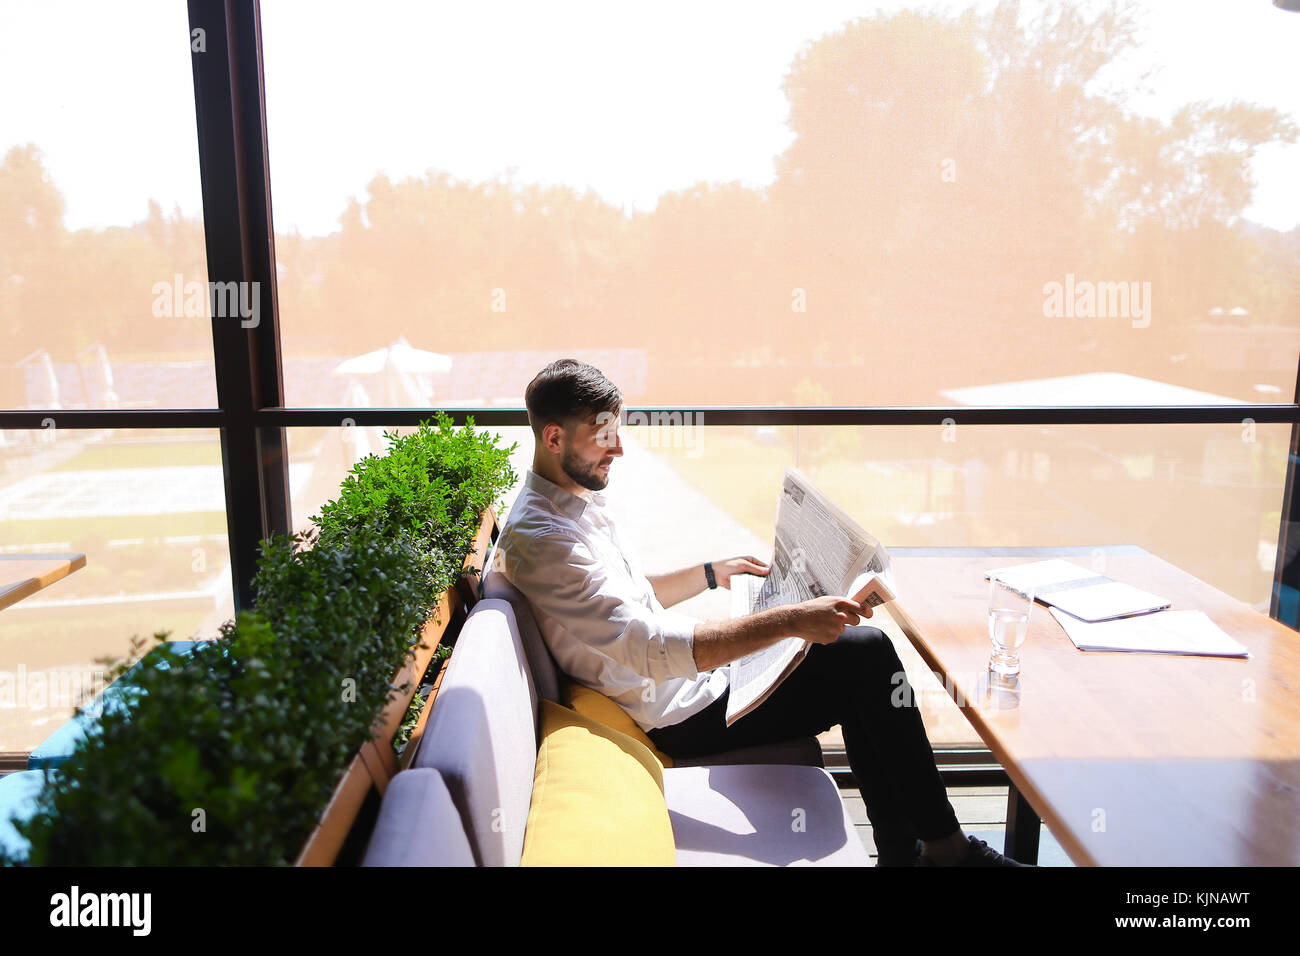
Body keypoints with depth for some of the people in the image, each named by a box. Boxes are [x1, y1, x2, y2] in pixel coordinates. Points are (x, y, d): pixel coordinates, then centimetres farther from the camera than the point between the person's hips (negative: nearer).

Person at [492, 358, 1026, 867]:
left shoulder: (574, 501, 8)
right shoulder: (541, 539, -25)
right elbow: (653, 650, -33)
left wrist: (713, 573, 18)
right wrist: (788, 621, -35)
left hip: (685, 671, 10)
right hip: (680, 715, -10)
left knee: (863, 654, 6)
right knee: (868, 655, -11)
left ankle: (902, 852, 14)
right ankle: (945, 846, 6)